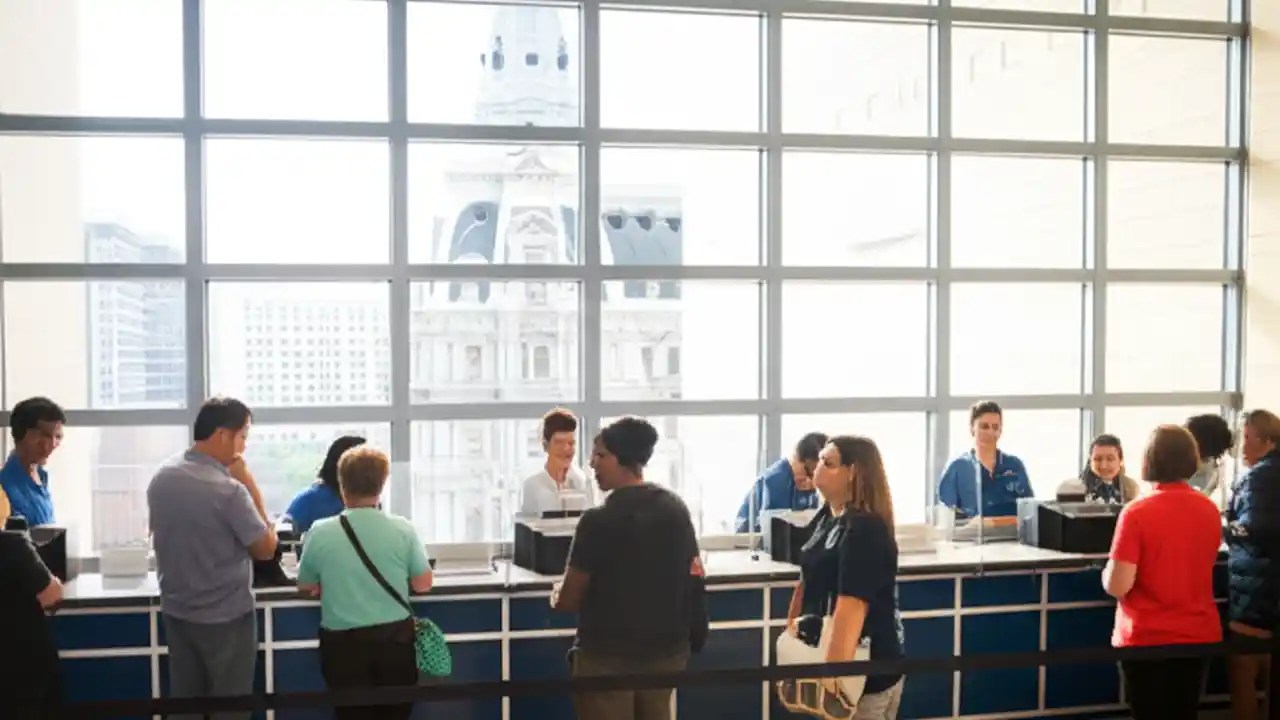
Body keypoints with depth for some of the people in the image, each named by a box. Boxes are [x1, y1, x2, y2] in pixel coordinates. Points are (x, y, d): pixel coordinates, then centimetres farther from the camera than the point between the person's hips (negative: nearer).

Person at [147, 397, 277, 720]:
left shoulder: (161, 477, -1)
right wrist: (251, 488, -11)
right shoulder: (229, 490, -24)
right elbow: (266, 549, -12)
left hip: (176, 612, 7)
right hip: (225, 617, -6)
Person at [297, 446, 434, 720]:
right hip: (395, 638, 1)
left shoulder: (320, 533, -8)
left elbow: (305, 586, 6)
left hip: (344, 643, 0)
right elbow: (423, 584, 1)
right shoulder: (403, 529, -8)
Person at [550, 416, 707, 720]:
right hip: (665, 648, 6)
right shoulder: (677, 508, 2)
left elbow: (568, 600, -10)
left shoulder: (599, 521, -18)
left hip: (607, 654, -6)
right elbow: (690, 576, 12)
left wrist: (556, 594, 12)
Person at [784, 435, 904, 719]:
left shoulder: (864, 529, -22)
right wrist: (792, 625, 14)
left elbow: (852, 607, -28)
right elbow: (809, 582, 17)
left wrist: (833, 677, -31)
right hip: (822, 649, 9)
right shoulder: (826, 517, 6)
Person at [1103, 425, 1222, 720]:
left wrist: (1107, 573, 0)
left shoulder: (1137, 512, -18)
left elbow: (1117, 586, -20)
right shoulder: (1210, 510, 0)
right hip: (1198, 635, 5)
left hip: (1147, 639, -5)